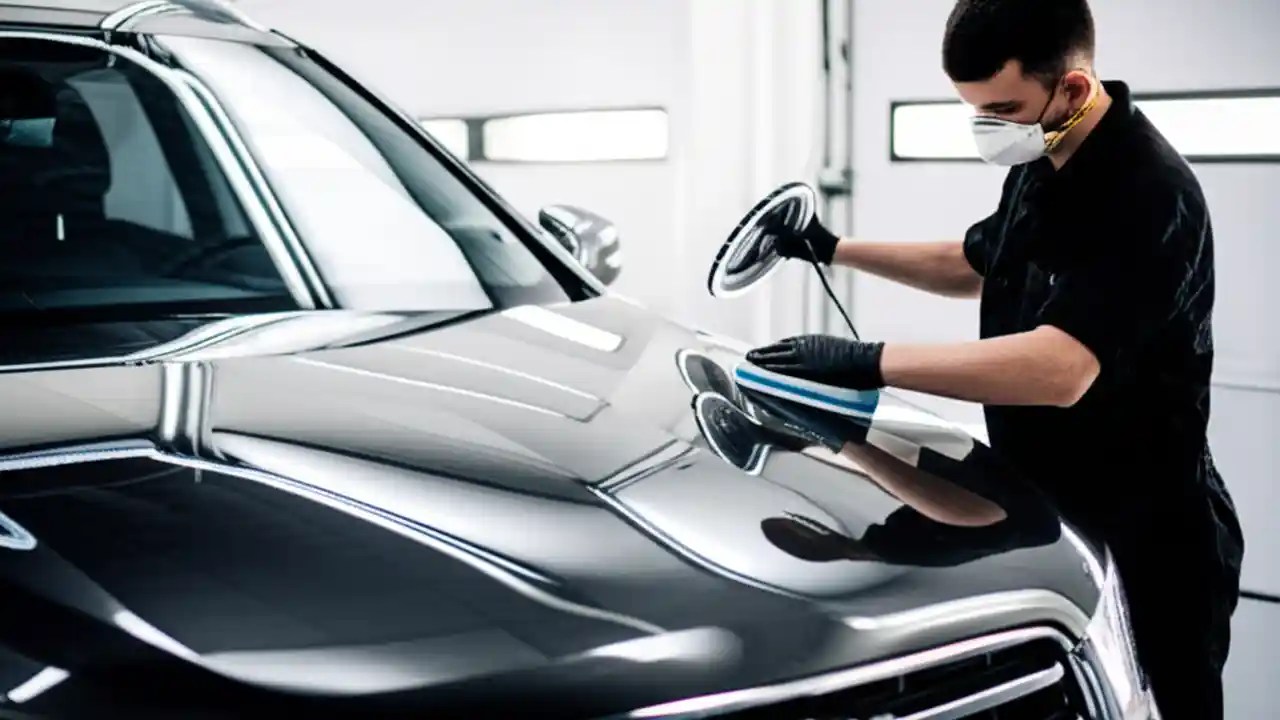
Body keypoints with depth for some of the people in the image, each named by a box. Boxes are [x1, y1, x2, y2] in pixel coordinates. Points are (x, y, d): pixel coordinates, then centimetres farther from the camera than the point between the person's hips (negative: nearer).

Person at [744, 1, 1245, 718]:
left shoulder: (1149, 194, -25)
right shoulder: (1039, 166, 6)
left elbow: (1060, 371, -35)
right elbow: (976, 265, 26)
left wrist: (871, 362, -31)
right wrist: (835, 249, 22)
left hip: (1147, 548, -9)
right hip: (1049, 517, 9)